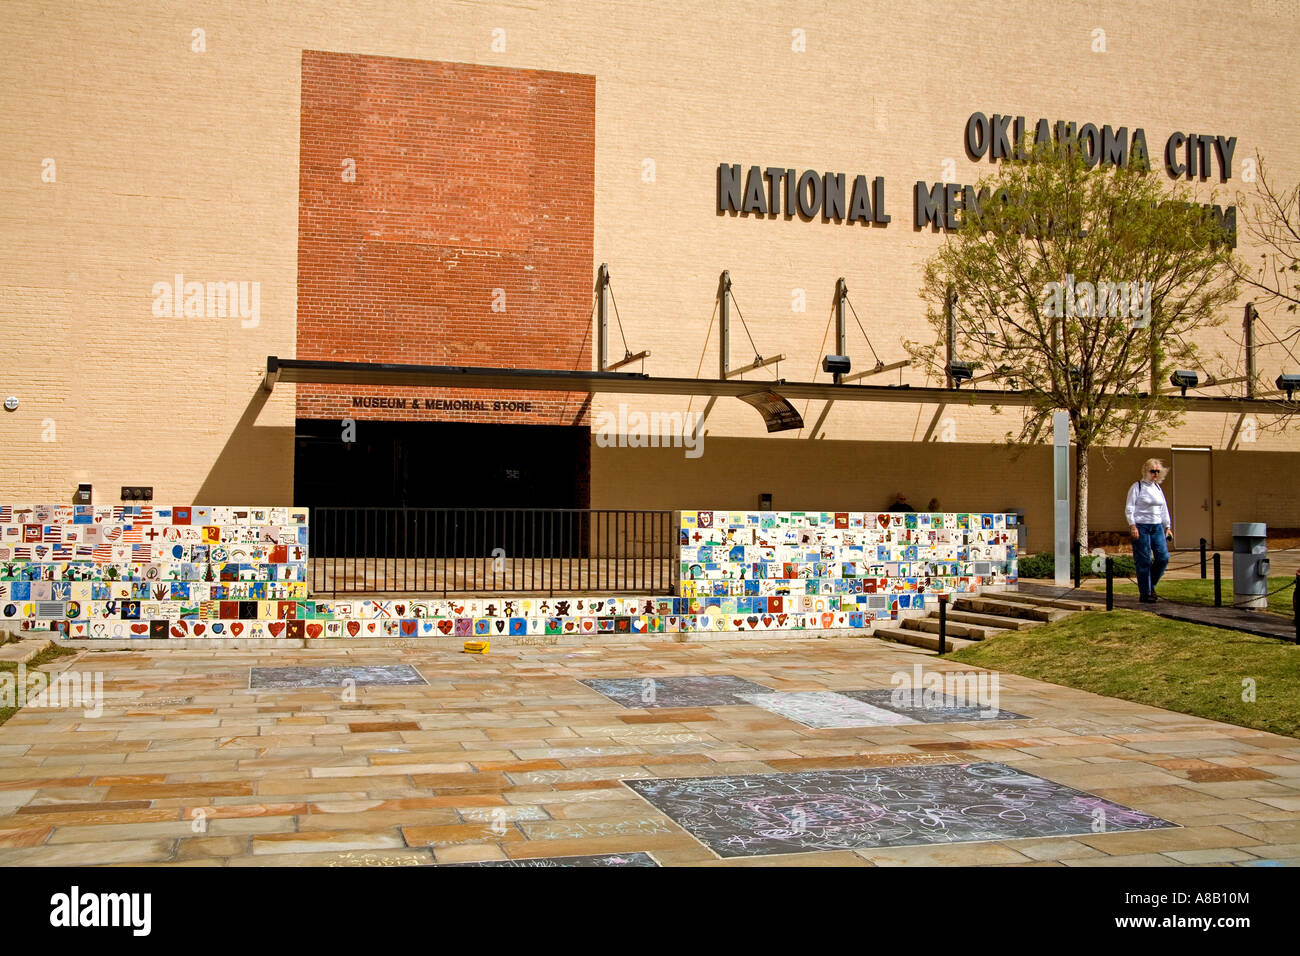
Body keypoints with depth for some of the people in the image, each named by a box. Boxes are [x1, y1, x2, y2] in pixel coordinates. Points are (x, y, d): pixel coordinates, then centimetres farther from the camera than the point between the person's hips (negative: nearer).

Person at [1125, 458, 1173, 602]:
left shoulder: (1157, 488, 16)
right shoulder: (1137, 487, -3)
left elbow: (1164, 509, 21)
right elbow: (1129, 508, -7)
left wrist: (1167, 527, 18)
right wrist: (1132, 526, -16)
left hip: (1157, 527, 6)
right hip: (1141, 527, -6)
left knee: (1163, 557, -3)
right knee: (1144, 561, -4)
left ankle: (1151, 585, 18)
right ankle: (1145, 594, 3)